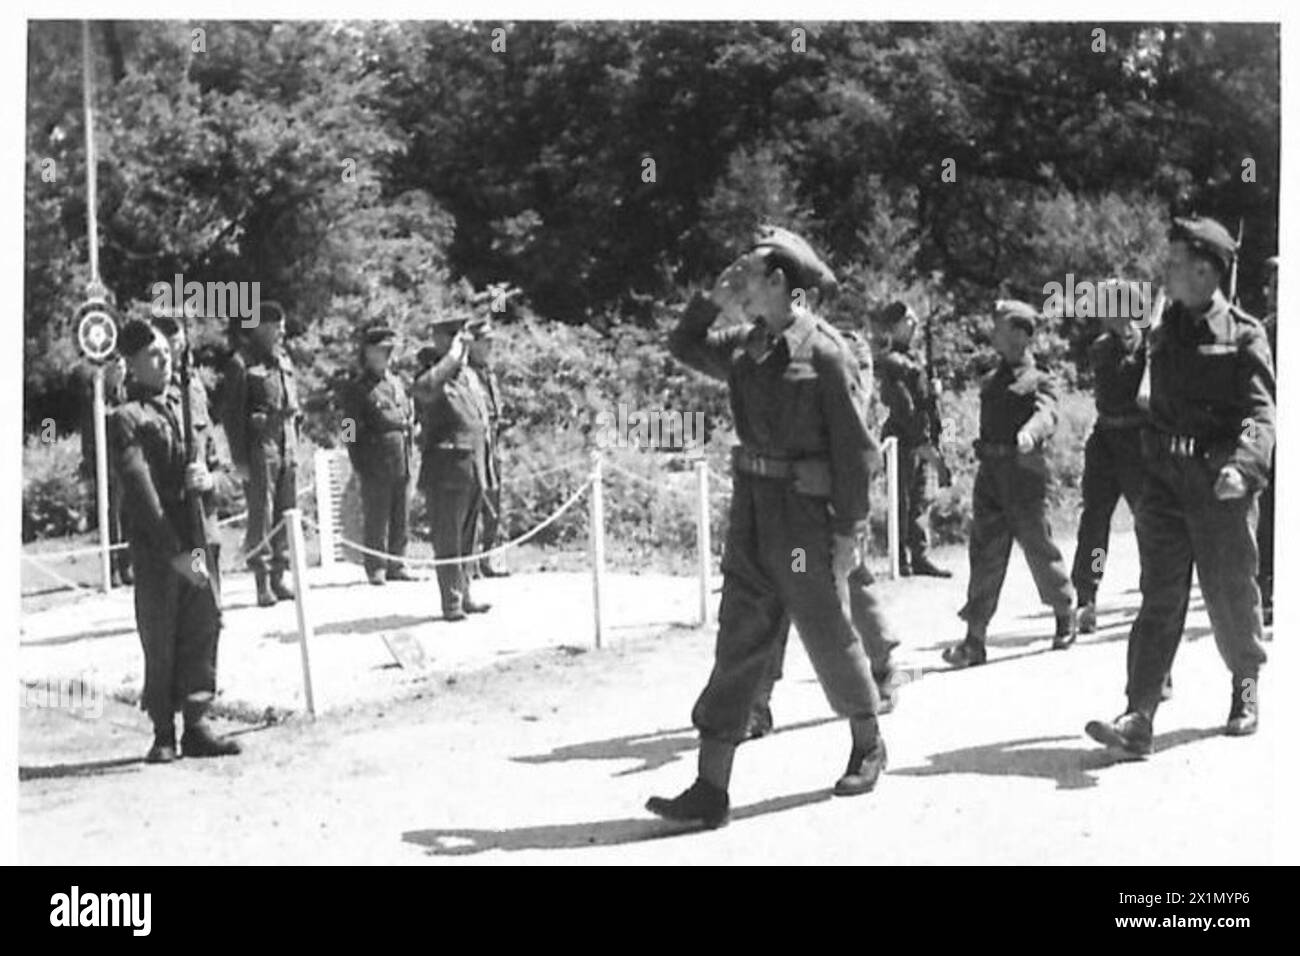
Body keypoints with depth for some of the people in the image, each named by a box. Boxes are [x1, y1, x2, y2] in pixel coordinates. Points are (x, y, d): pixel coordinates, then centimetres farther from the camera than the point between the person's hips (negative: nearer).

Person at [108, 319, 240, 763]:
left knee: (204, 631, 5)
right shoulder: (127, 419, -6)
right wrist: (176, 552, -18)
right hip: (156, 545, -5)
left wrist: (209, 477, -7)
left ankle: (197, 726, 14)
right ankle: (163, 734, 10)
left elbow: (216, 464, 19)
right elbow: (141, 491, -13)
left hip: (198, 539, 5)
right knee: (160, 641, 1)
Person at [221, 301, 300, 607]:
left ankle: (279, 576, 14)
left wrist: (295, 445, 16)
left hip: (287, 446, 6)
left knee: (286, 514, 6)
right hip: (259, 446, -6)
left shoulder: (284, 360, 15)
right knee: (261, 514, -5)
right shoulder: (242, 362, -5)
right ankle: (262, 581, 0)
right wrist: (239, 458, -12)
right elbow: (231, 412, -8)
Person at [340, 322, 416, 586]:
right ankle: (376, 568, 7)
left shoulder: (396, 382, 18)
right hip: (376, 466, -6)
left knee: (400, 518, 8)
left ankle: (396, 565, 17)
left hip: (402, 463, 6)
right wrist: (361, 467, -11)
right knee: (376, 518, -1)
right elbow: (352, 431, -6)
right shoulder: (357, 387, -3)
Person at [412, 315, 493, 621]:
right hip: (446, 469, -8)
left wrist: (486, 465, 21)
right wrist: (453, 354, -24)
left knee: (468, 539, 14)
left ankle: (464, 596, 23)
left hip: (474, 468, 8)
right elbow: (426, 387, -36)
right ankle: (451, 602, 3)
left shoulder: (472, 375, 16)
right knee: (448, 540, -2)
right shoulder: (434, 380, -9)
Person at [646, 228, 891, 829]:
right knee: (738, 641, 3)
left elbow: (853, 446, -11)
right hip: (750, 508, 6)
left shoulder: (824, 351, -11)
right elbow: (682, 346, 23)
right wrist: (713, 299, 8)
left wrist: (850, 528, -13)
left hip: (806, 510, -6)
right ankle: (711, 789, 3)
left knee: (827, 634, 8)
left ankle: (868, 746, 34)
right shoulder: (744, 346, 9)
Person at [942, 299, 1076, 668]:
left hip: (1025, 475, -5)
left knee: (1039, 548, 5)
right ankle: (975, 638, -5)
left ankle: (1065, 613, 30)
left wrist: (1029, 433, -41)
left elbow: (1046, 415, -22)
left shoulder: (1039, 381, -3)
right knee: (984, 553, -3)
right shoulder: (990, 382, 16)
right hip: (990, 475, 5)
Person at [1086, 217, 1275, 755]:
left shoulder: (1243, 336, -5)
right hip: (1165, 480, 4)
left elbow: (1260, 412, -14)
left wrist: (1241, 466, -31)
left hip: (1222, 487, -4)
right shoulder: (1164, 334, 13)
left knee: (1231, 595, 9)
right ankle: (1138, 718, -10)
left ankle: (1245, 687, 35)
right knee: (1159, 599, -3)